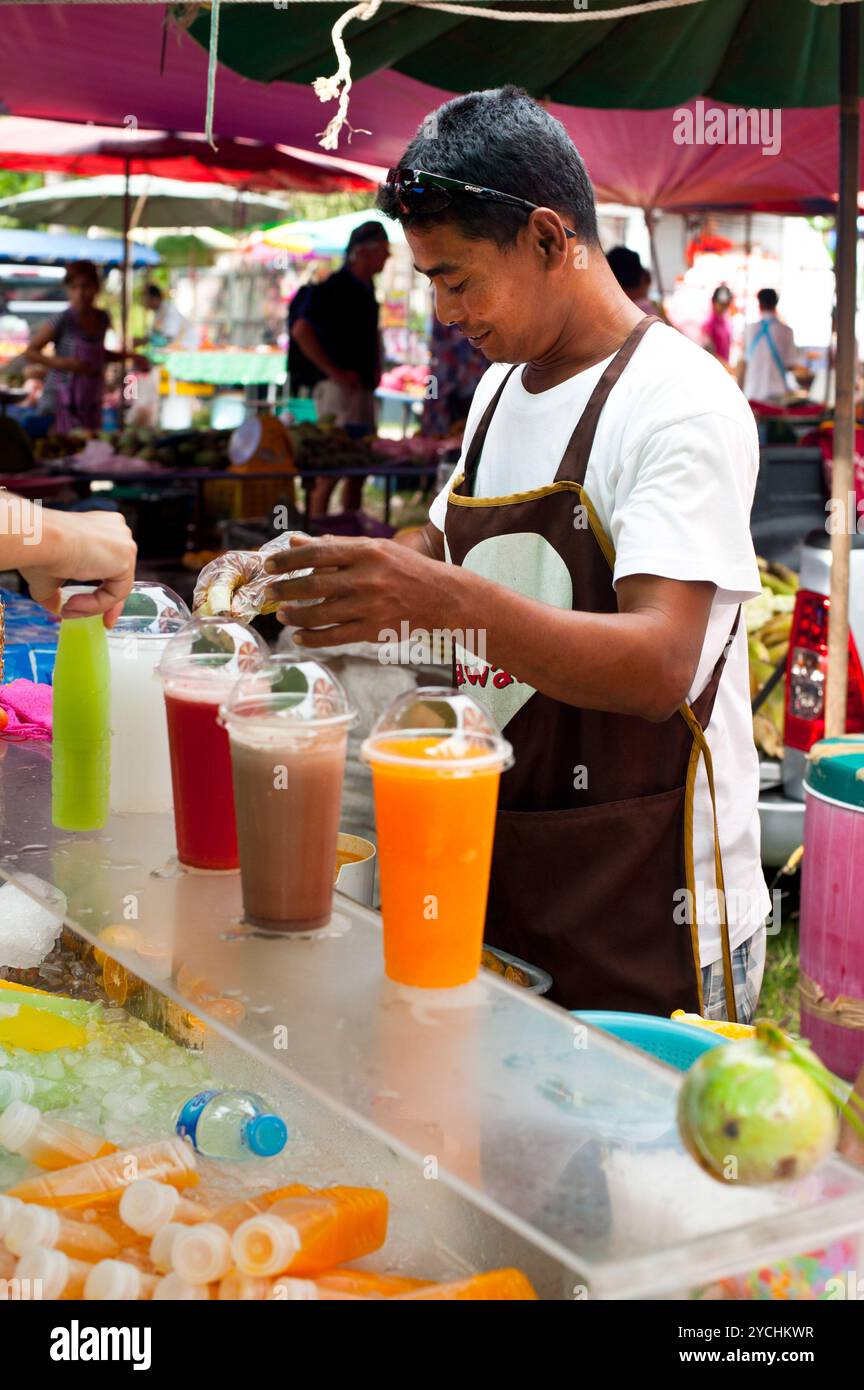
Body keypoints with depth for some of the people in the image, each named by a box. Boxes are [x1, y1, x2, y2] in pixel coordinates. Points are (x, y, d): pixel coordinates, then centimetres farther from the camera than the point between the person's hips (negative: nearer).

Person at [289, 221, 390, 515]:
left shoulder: (366, 290, 17)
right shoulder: (334, 288, -10)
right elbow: (300, 330, -21)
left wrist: (375, 369, 19)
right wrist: (334, 372, -20)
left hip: (362, 389, 9)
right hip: (337, 388, -9)